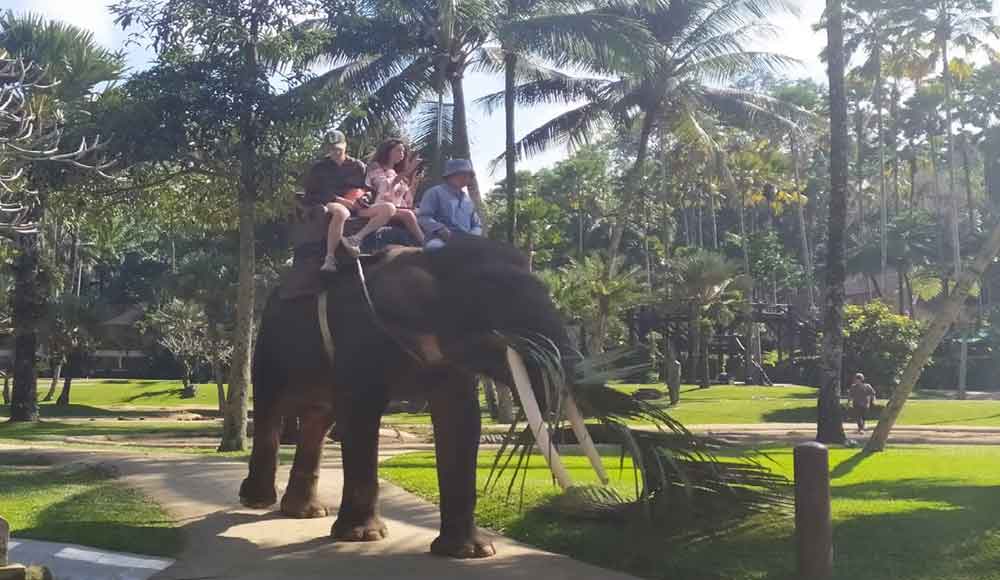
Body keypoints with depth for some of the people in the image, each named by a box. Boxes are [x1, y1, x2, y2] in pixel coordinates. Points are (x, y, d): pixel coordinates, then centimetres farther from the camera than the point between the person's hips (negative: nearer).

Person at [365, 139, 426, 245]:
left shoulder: (398, 173, 24)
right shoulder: (376, 167, 6)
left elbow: (407, 200, 16)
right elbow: (386, 187, -14)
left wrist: (415, 181, 3)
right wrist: (408, 171, -14)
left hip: (398, 209, 6)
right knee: (408, 214, -33)